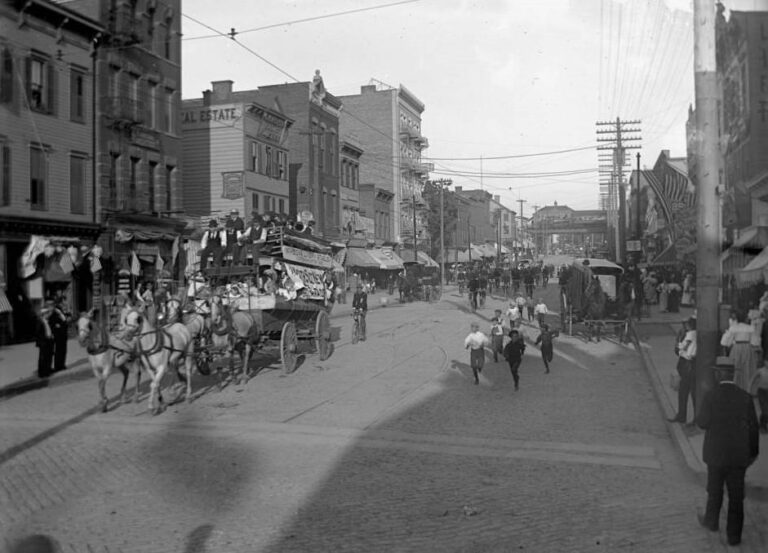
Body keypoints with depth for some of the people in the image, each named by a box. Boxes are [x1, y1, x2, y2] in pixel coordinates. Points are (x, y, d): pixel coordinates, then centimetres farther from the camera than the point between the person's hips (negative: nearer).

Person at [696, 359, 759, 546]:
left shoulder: (711, 396, -15)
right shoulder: (745, 397, -8)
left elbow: (702, 422, -13)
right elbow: (753, 427, -3)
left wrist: (699, 415, 9)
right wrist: (753, 452, 9)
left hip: (716, 453, -1)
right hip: (739, 454, 1)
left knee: (715, 490, 20)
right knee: (736, 496, 10)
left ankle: (711, 521, 39)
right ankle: (734, 535, 17)